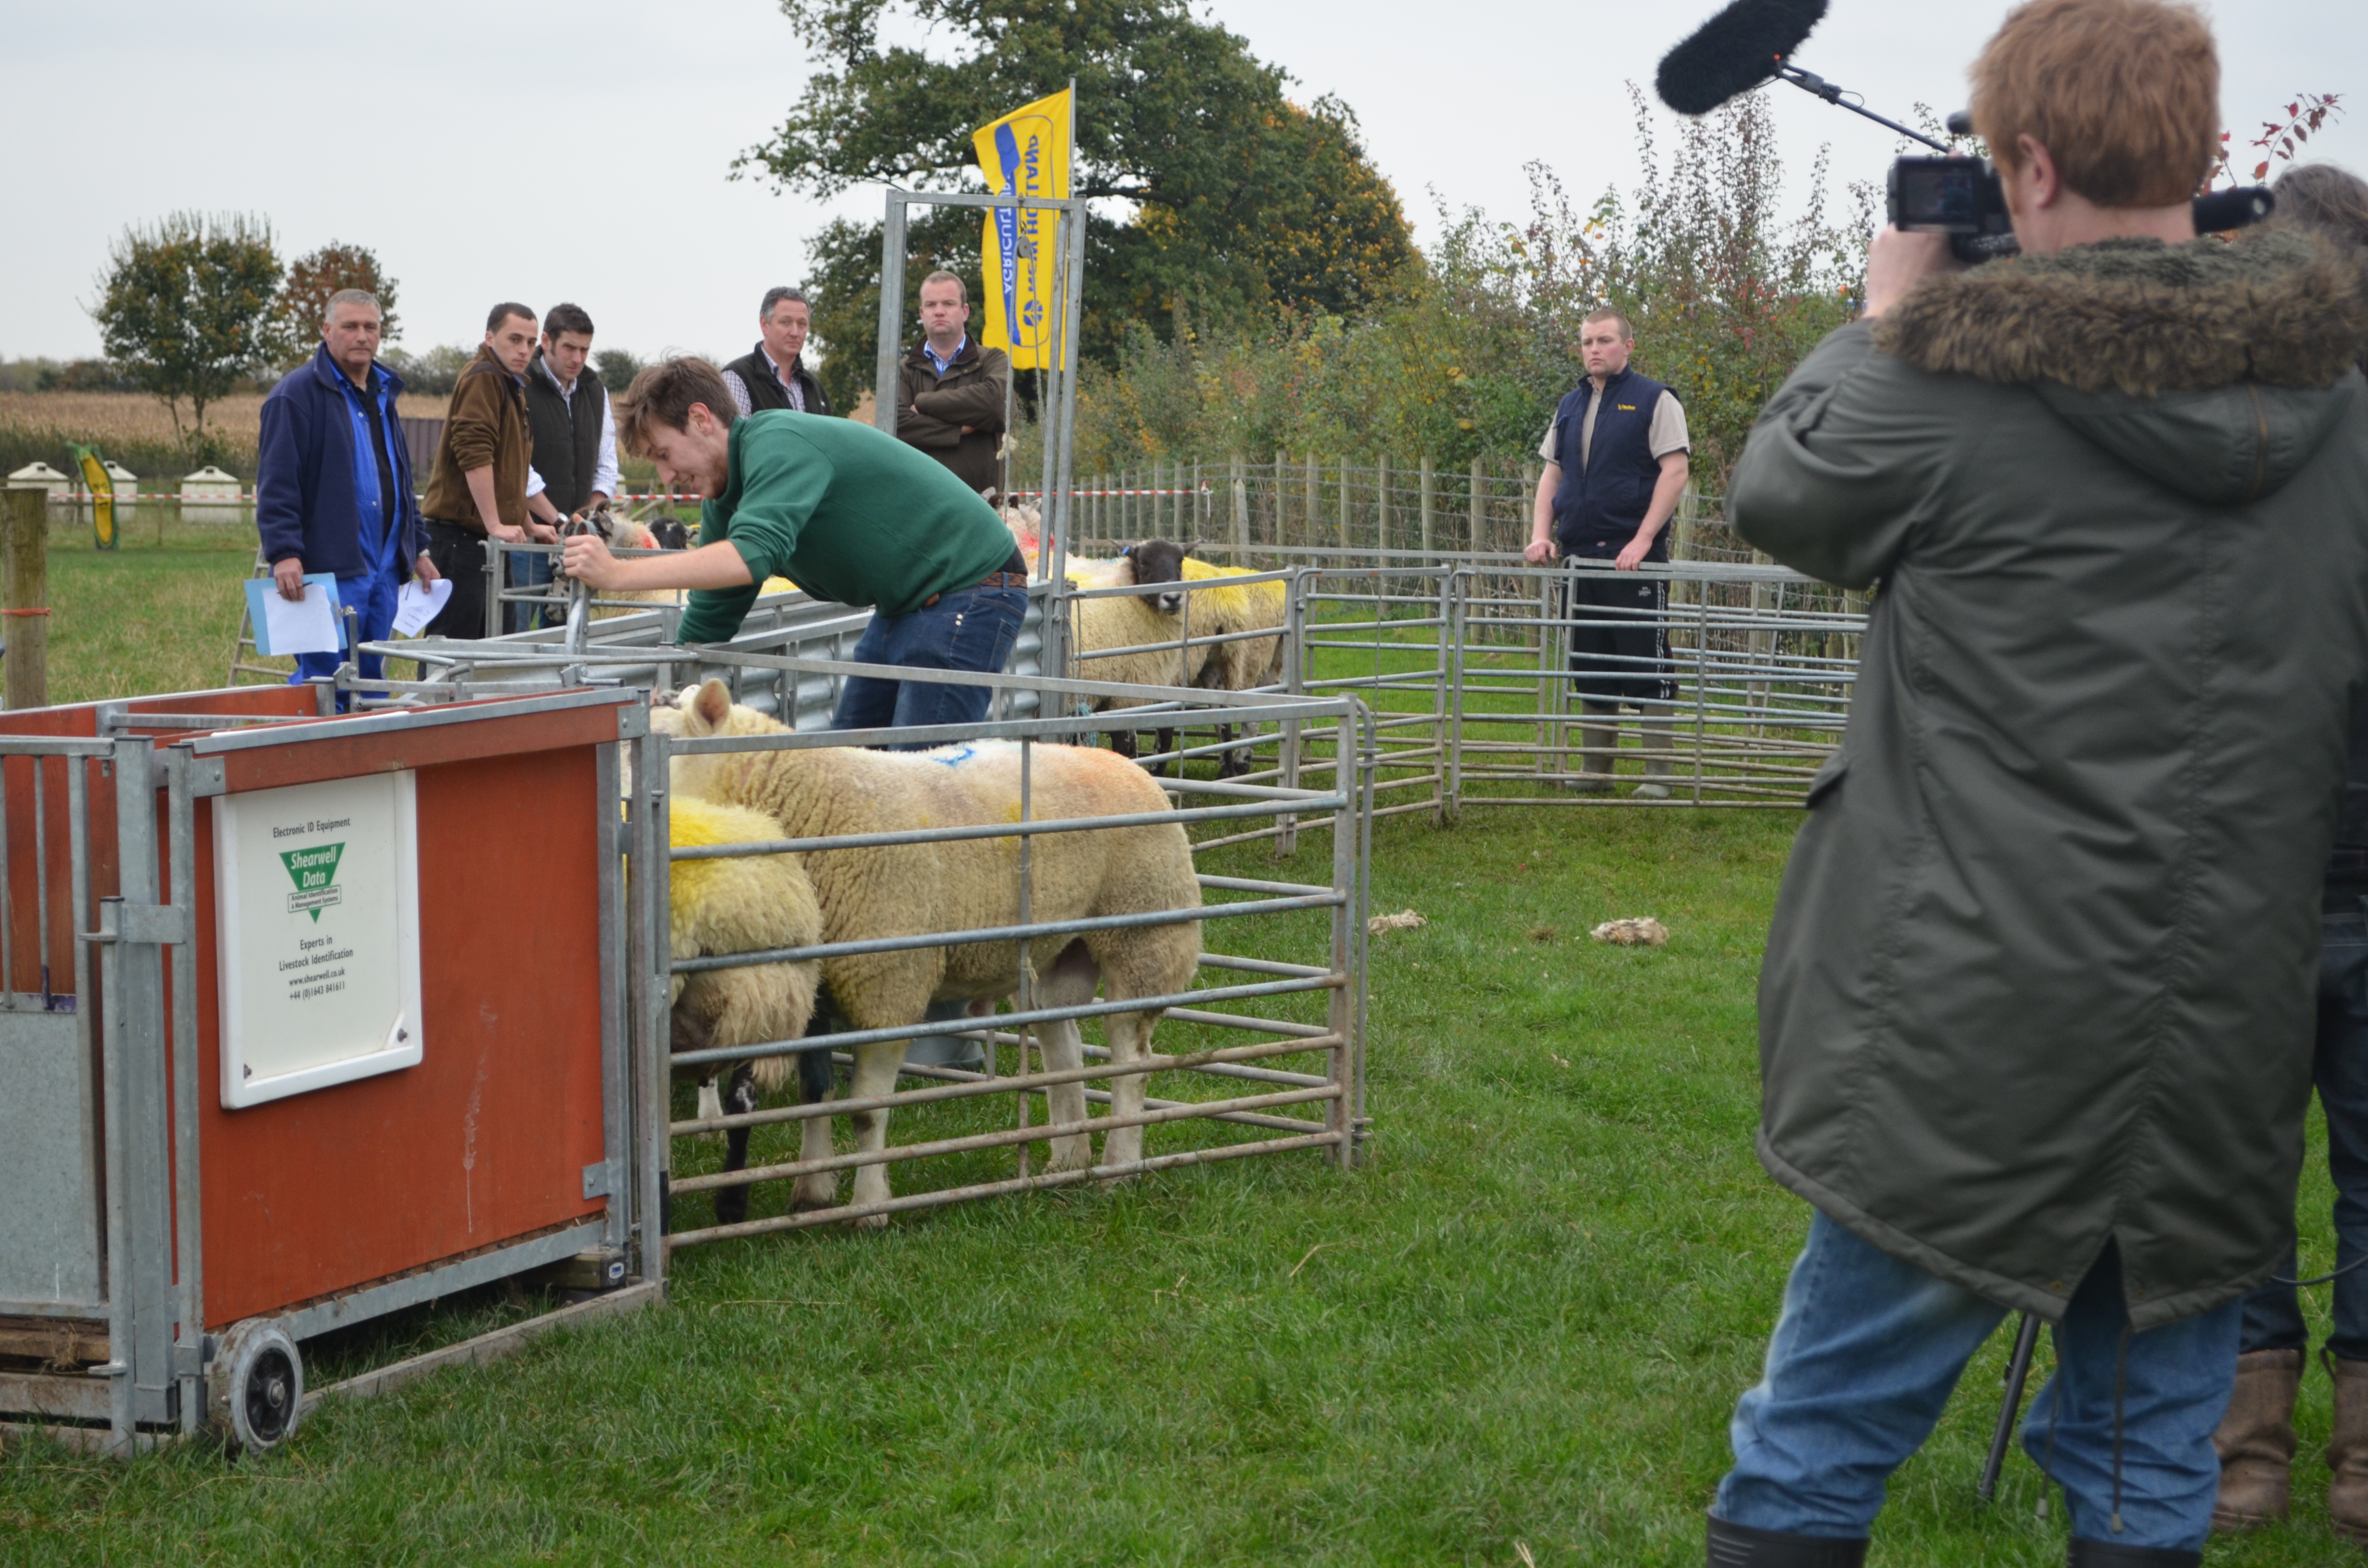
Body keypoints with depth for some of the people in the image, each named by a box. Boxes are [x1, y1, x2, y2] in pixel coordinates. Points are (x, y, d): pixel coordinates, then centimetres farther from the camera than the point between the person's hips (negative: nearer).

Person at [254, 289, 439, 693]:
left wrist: (417, 549, 24)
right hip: (330, 569, -8)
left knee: (372, 684, 10)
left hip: (384, 570, 8)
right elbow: (276, 483, -14)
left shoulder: (383, 394, 19)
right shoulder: (297, 394, -7)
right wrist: (284, 554, -23)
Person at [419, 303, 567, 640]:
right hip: (460, 533, -10)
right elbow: (474, 454, -21)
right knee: (453, 639, -11)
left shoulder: (513, 385, 21)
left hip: (484, 536, 10)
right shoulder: (483, 378, -10)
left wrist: (529, 525, 29)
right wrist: (496, 525, -23)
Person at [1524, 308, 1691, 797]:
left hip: (1635, 557, -6)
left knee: (1647, 665, -5)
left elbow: (1675, 470, -9)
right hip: (1580, 555, 6)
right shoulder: (1570, 408, 17)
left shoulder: (1654, 401, -2)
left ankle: (1657, 773, -2)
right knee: (1589, 665, 10)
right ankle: (1594, 770, 17)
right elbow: (1552, 475, 19)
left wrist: (1643, 541, -17)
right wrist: (1540, 536, 3)